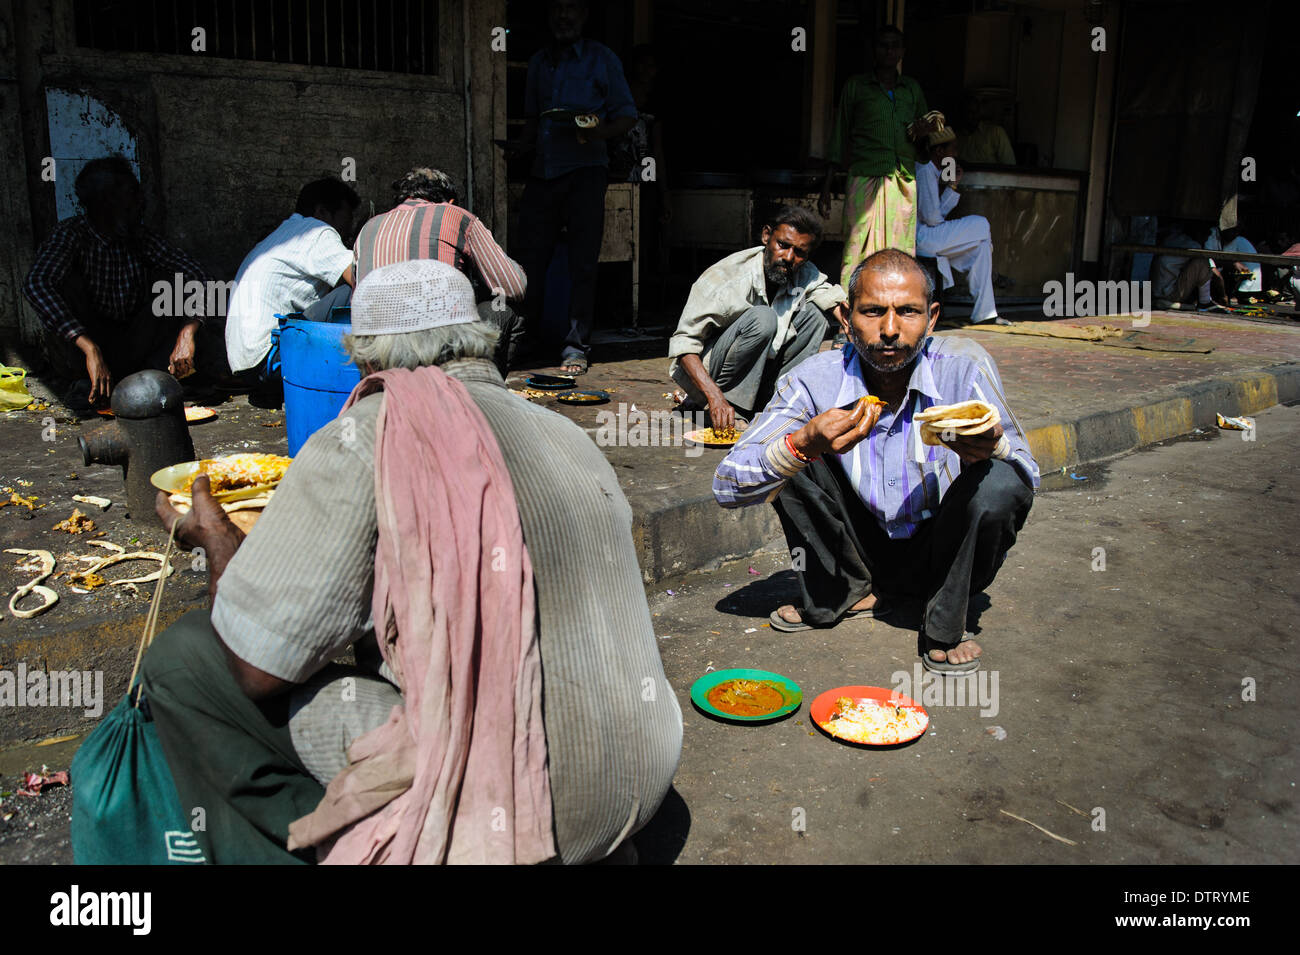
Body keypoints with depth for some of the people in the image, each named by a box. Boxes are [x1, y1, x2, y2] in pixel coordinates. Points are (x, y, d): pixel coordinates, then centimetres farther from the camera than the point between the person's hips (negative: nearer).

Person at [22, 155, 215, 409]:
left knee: (172, 278, -12)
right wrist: (89, 348, -42)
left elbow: (196, 276, -11)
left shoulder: (141, 239, -4)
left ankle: (152, 373, -19)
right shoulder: (71, 234, -14)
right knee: (65, 281, -26)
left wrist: (187, 333, -30)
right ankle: (84, 381, -22)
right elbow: (35, 285, -31)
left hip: (132, 348, 3)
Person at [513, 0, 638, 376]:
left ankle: (577, 345, -2)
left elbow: (627, 115, 4)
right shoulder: (538, 62, 20)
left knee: (582, 260, -6)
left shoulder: (602, 59, 7)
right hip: (542, 171, 4)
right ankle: (526, 336, 12)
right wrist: (525, 148, 7)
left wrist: (601, 131, -16)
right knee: (529, 255, 1)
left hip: (585, 168, -4)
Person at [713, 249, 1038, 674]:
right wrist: (803, 444, -41)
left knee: (1001, 483, -29)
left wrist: (992, 446, -39)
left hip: (938, 549, -1)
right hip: (862, 546, 1)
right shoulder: (814, 381, -18)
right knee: (789, 462, -19)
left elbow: (1028, 477, -14)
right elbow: (727, 487, -22)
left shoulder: (963, 365, -19)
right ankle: (847, 592, 1)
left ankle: (945, 626, -6)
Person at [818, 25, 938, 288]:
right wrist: (826, 187, 3)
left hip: (904, 181, 3)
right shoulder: (856, 86, 11)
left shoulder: (913, 88, 19)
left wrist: (926, 130, 0)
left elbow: (927, 126, 28)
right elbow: (839, 136, 10)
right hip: (865, 178, -3)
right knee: (858, 249, -12)